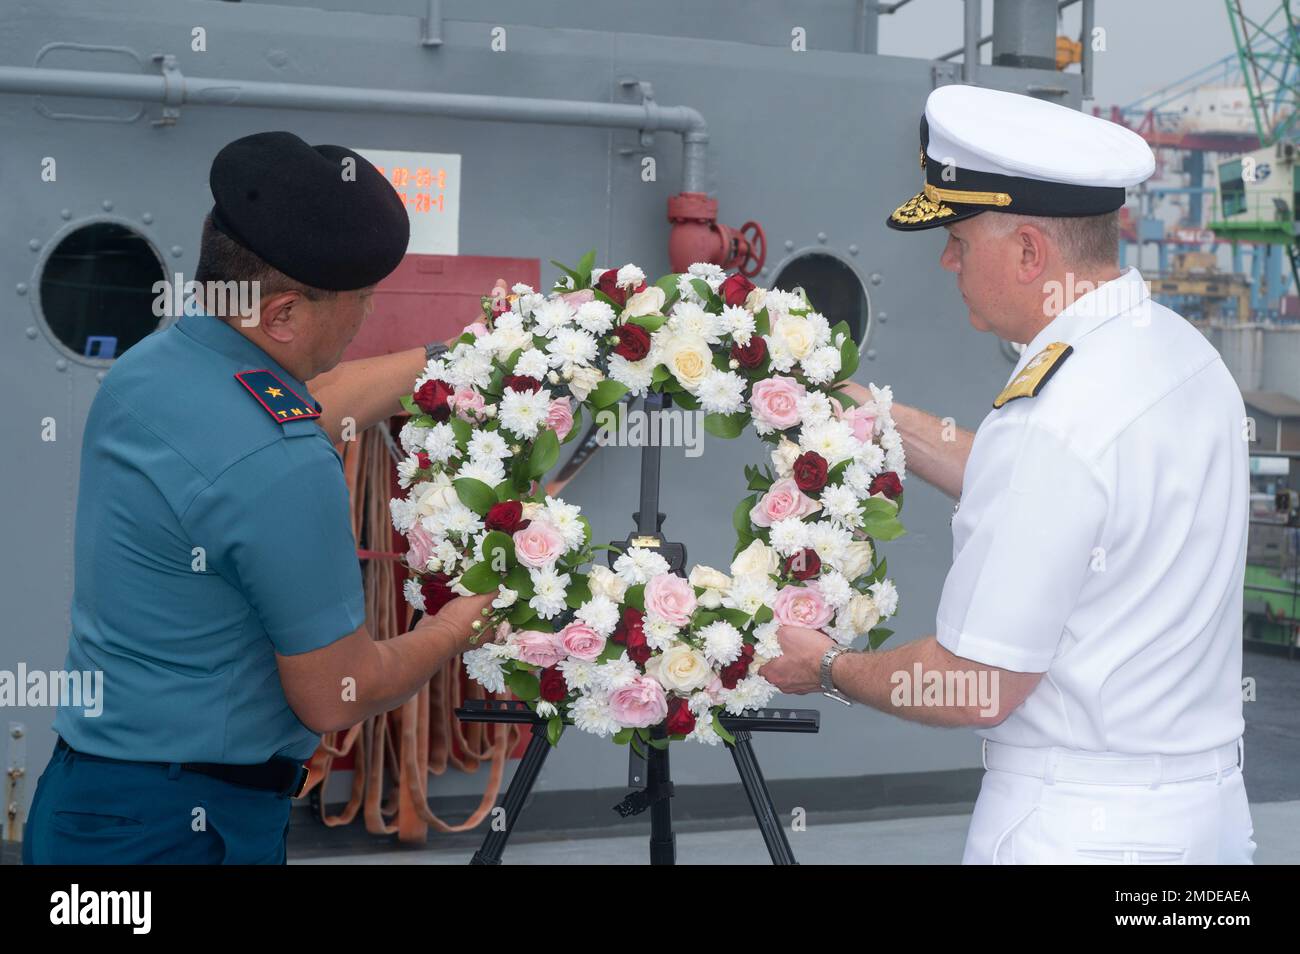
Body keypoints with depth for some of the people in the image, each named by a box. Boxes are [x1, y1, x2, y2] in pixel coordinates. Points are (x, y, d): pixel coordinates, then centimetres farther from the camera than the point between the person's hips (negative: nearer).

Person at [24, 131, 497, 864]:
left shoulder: (147, 364, 1)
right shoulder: (282, 469, -27)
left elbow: (317, 404, 20)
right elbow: (333, 698, -16)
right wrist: (450, 633, 1)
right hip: (180, 827, -9)